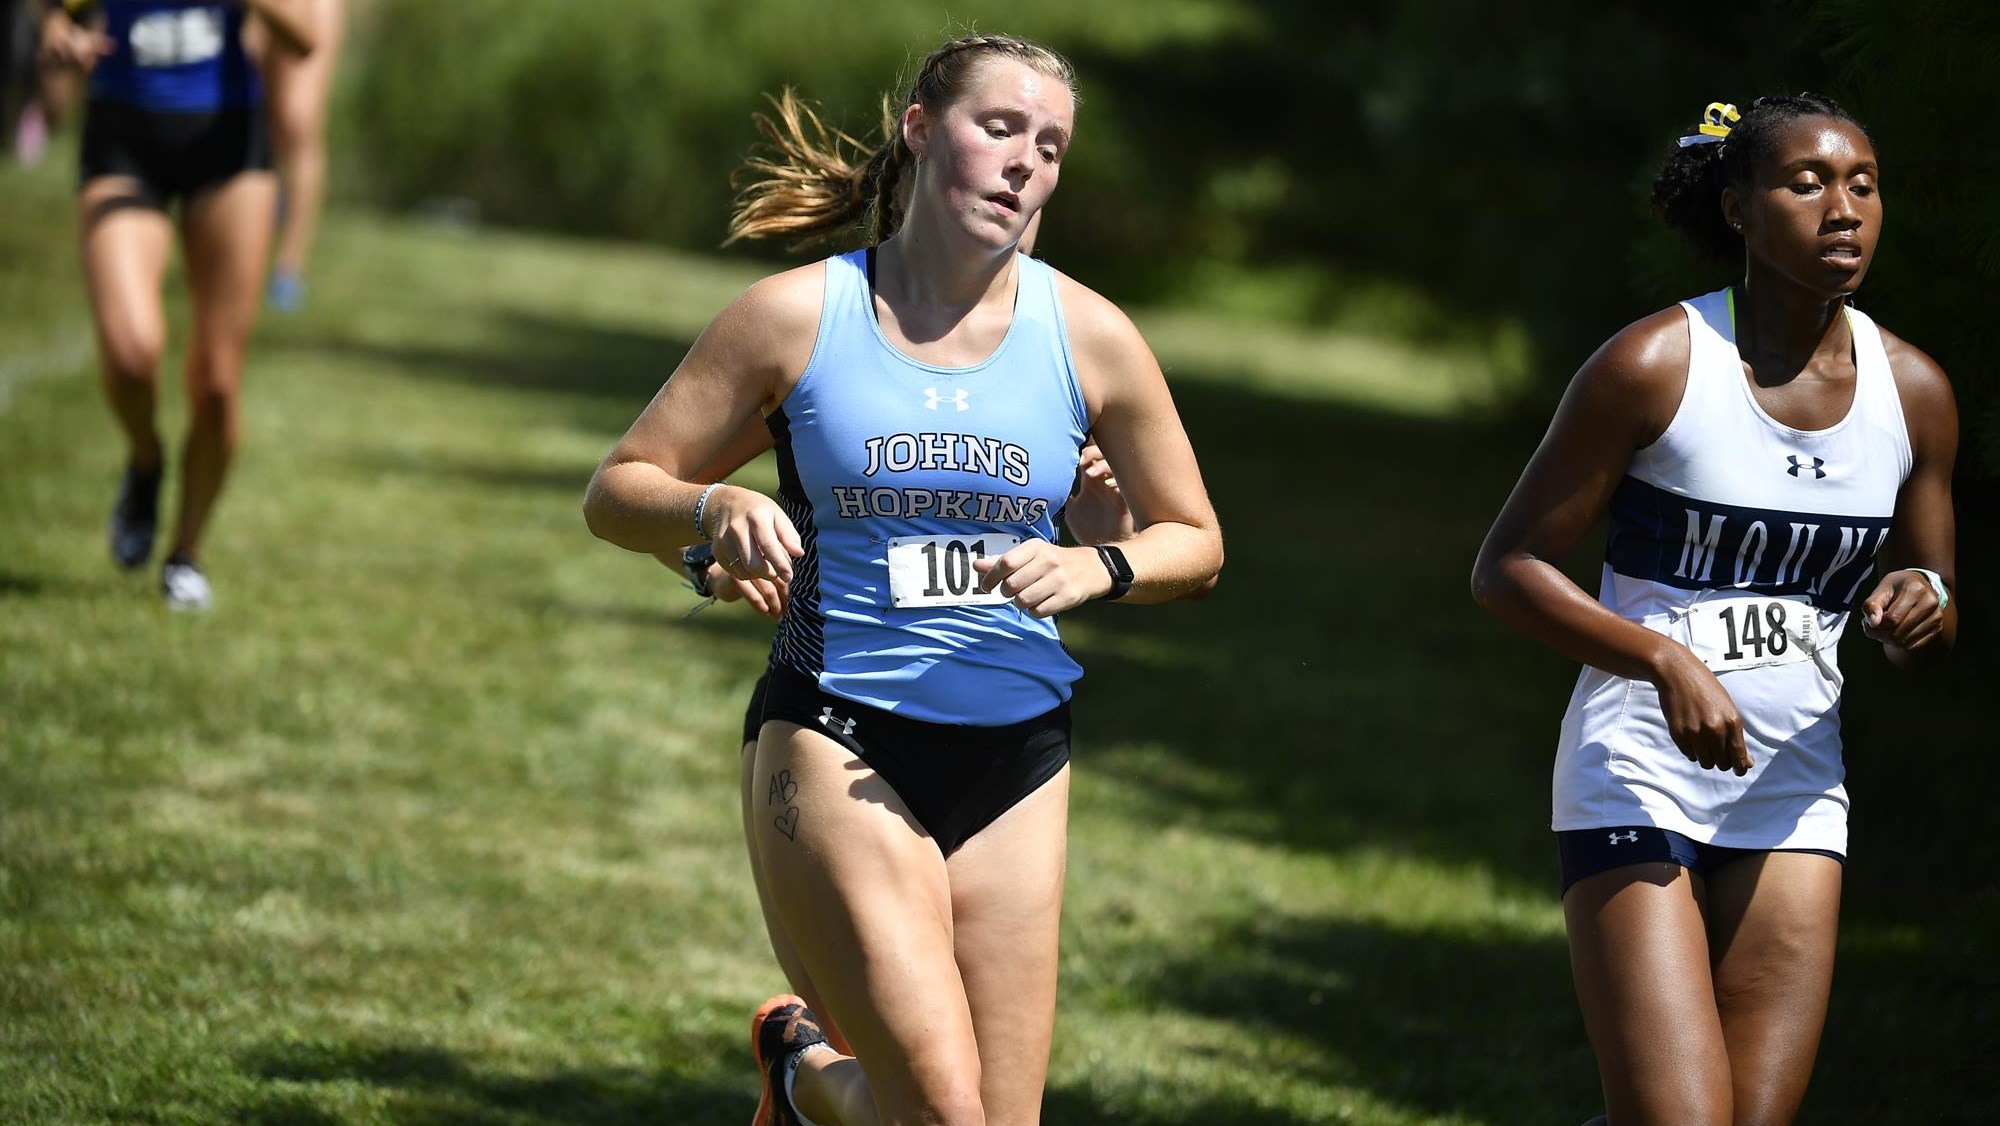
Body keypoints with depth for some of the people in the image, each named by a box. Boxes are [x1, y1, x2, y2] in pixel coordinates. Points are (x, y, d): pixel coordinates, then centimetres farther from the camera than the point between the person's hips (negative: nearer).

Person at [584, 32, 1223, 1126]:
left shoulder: (1089, 335, 2)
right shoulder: (797, 314, -3)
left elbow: (1194, 540, 12)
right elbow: (616, 491, 2)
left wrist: (1097, 568, -9)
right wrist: (716, 511, -19)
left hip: (1015, 757, 4)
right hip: (836, 746, -3)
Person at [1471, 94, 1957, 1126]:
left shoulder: (1911, 391, 4)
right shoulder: (1657, 364, -10)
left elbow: (1925, 644, 14)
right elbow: (1506, 569, -8)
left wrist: (1924, 607, -11)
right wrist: (1665, 660, -22)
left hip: (1794, 793, 5)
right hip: (1639, 779, -5)